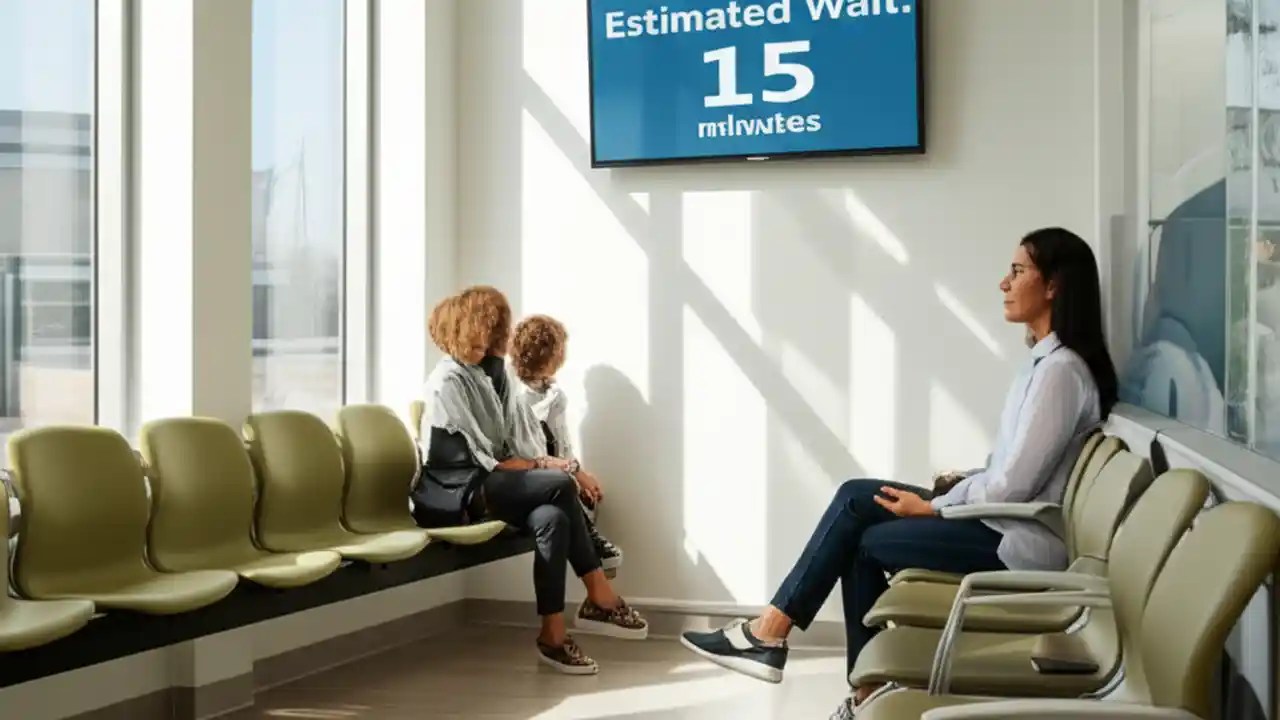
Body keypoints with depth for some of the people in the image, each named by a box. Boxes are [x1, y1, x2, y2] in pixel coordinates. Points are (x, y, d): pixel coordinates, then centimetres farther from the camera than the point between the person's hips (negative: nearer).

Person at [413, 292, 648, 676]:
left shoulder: (479, 378, 22)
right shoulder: (447, 381, -8)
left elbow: (505, 442, 16)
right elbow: (478, 453, -14)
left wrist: (541, 460, -3)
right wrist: (537, 466, -8)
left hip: (486, 482, 8)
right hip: (458, 489, -8)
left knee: (551, 519, -23)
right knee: (561, 485, -26)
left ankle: (553, 635, -23)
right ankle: (601, 598, -20)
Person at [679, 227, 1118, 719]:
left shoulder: (1061, 369, -19)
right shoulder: (1047, 360, 13)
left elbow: (1015, 485, -21)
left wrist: (932, 506, -10)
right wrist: (963, 481, 4)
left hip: (1022, 544, -9)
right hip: (1006, 521, 9)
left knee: (866, 540, -7)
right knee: (858, 499, 1)